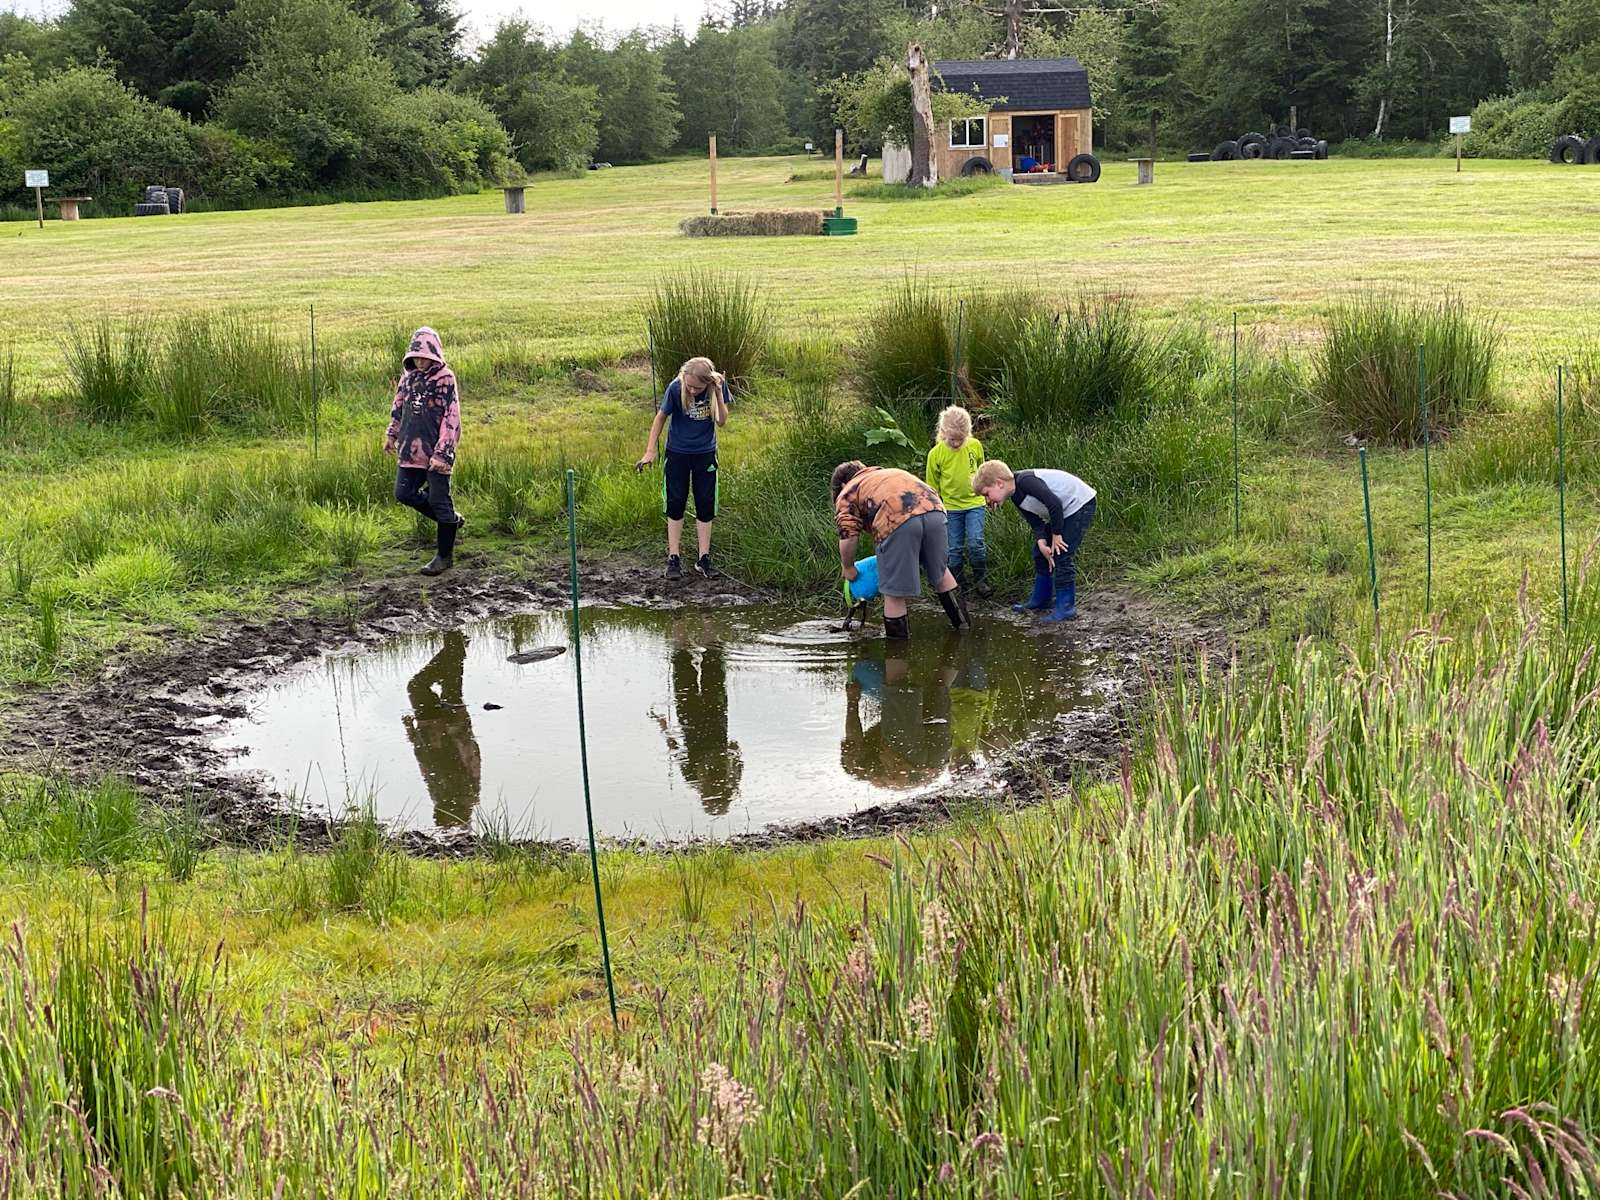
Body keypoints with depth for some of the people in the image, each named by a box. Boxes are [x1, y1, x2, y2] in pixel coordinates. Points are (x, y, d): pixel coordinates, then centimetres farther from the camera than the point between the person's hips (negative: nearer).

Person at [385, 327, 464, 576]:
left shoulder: (445, 380, -12)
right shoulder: (409, 376, 7)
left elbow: (451, 420, -16)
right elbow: (399, 406, 23)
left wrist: (441, 454, -20)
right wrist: (392, 434, 24)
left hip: (436, 453, -7)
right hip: (411, 450, 7)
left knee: (439, 500, 0)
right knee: (404, 493, 9)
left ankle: (445, 556, 12)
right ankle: (452, 519, 27)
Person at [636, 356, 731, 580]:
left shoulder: (718, 385, -17)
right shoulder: (676, 388, -22)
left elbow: (721, 422, -15)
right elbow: (661, 417, -9)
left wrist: (719, 395, -28)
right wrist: (650, 451, -10)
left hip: (705, 454, 2)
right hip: (677, 452, -1)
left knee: (705, 505, 5)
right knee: (675, 504, 2)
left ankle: (703, 558, 13)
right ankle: (673, 558, 8)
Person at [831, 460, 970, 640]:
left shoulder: (846, 495, 22)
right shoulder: (891, 472, 41)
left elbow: (848, 537, 7)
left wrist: (848, 568, 23)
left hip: (897, 521, -6)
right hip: (934, 510, 6)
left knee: (894, 592, 6)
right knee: (940, 569, 28)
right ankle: (962, 621, 39)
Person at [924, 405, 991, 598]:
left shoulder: (975, 446, -7)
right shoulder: (936, 454, -12)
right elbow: (932, 485, 0)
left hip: (974, 503, 0)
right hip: (950, 507, 0)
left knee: (976, 543, -10)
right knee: (955, 549, 4)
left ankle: (981, 581, 6)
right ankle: (958, 584, 19)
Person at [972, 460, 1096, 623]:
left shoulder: (1025, 481, -26)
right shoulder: (1017, 498, 4)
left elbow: (1055, 504, -30)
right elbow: (1037, 524, 3)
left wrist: (1056, 535, -20)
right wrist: (1042, 543, -16)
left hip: (1080, 504, -10)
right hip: (1064, 511, 10)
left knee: (1062, 556, -13)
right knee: (1040, 553, 13)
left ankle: (1066, 609, -7)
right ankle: (1040, 601, 24)